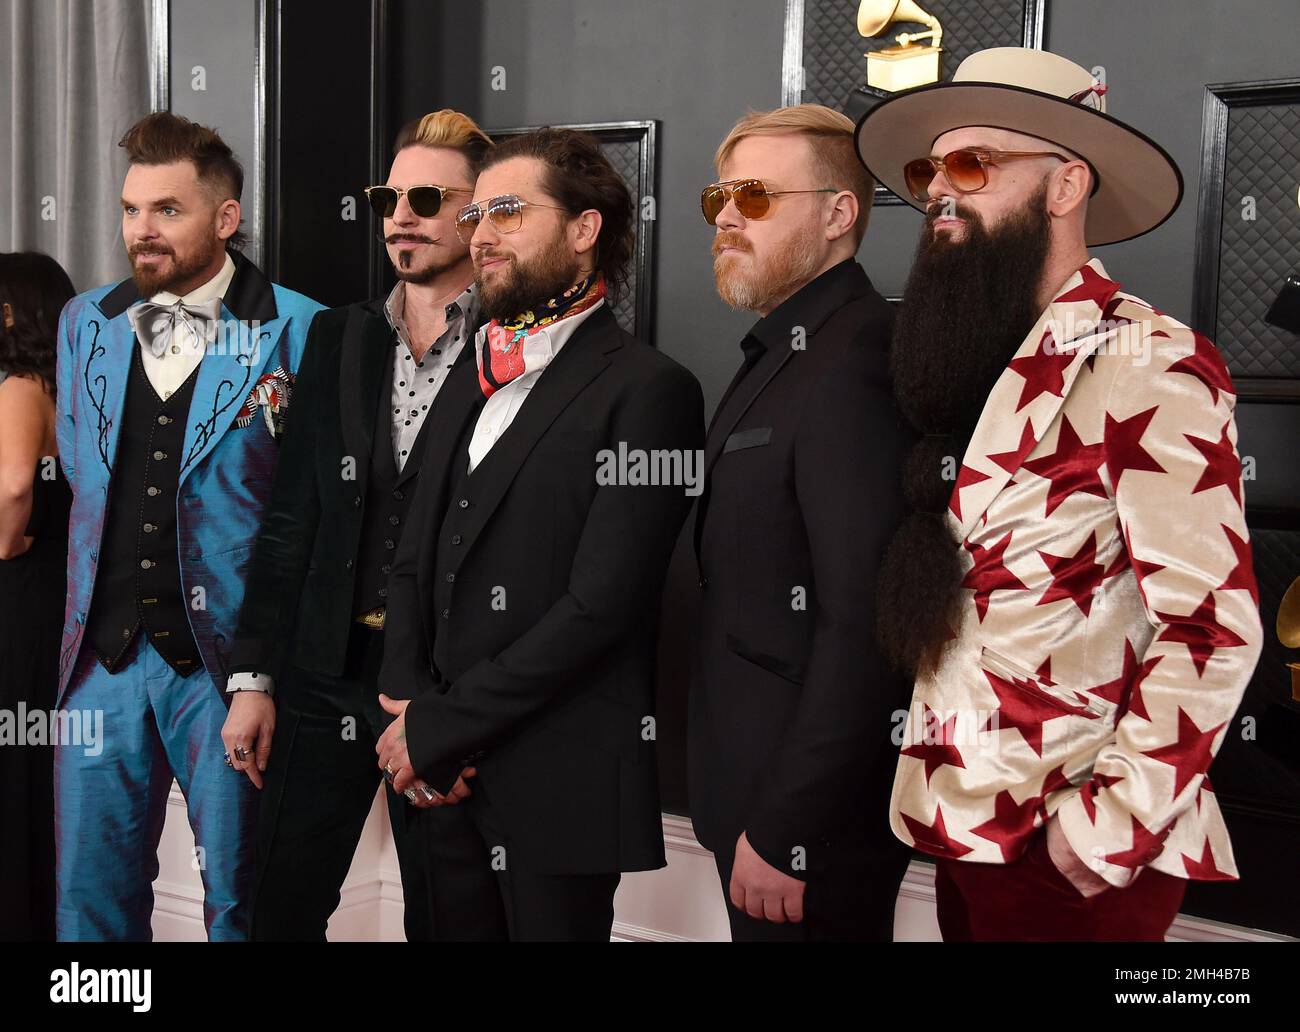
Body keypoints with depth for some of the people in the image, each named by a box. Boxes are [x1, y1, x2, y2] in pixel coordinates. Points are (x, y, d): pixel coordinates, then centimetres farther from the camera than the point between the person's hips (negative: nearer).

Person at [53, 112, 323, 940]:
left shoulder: (297, 331, -7)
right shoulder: (86, 323, 10)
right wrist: (99, 608, 12)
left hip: (225, 654, -4)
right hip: (104, 650, 5)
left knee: (241, 899, 8)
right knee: (92, 892, 12)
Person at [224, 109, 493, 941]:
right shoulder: (339, 336, 8)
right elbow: (293, 514, 8)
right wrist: (254, 675, 6)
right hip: (324, 672, 4)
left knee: (441, 912, 11)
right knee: (284, 906, 12)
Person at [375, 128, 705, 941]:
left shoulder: (647, 391, -11)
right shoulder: (474, 389, 15)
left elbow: (601, 604, -18)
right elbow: (415, 564, 15)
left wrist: (437, 728, -14)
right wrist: (407, 705, -3)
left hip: (561, 782, -7)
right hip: (453, 780, 7)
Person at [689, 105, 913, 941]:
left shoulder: (856, 361, -19)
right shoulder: (784, 355, 13)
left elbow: (865, 623, -25)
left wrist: (781, 831, -22)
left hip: (811, 821, -9)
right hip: (757, 801, 9)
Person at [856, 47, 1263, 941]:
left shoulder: (1148, 365, -14)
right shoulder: (970, 366, 10)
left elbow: (1212, 627, -19)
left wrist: (1104, 838, -19)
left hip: (1070, 858, -7)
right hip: (969, 828, 7)